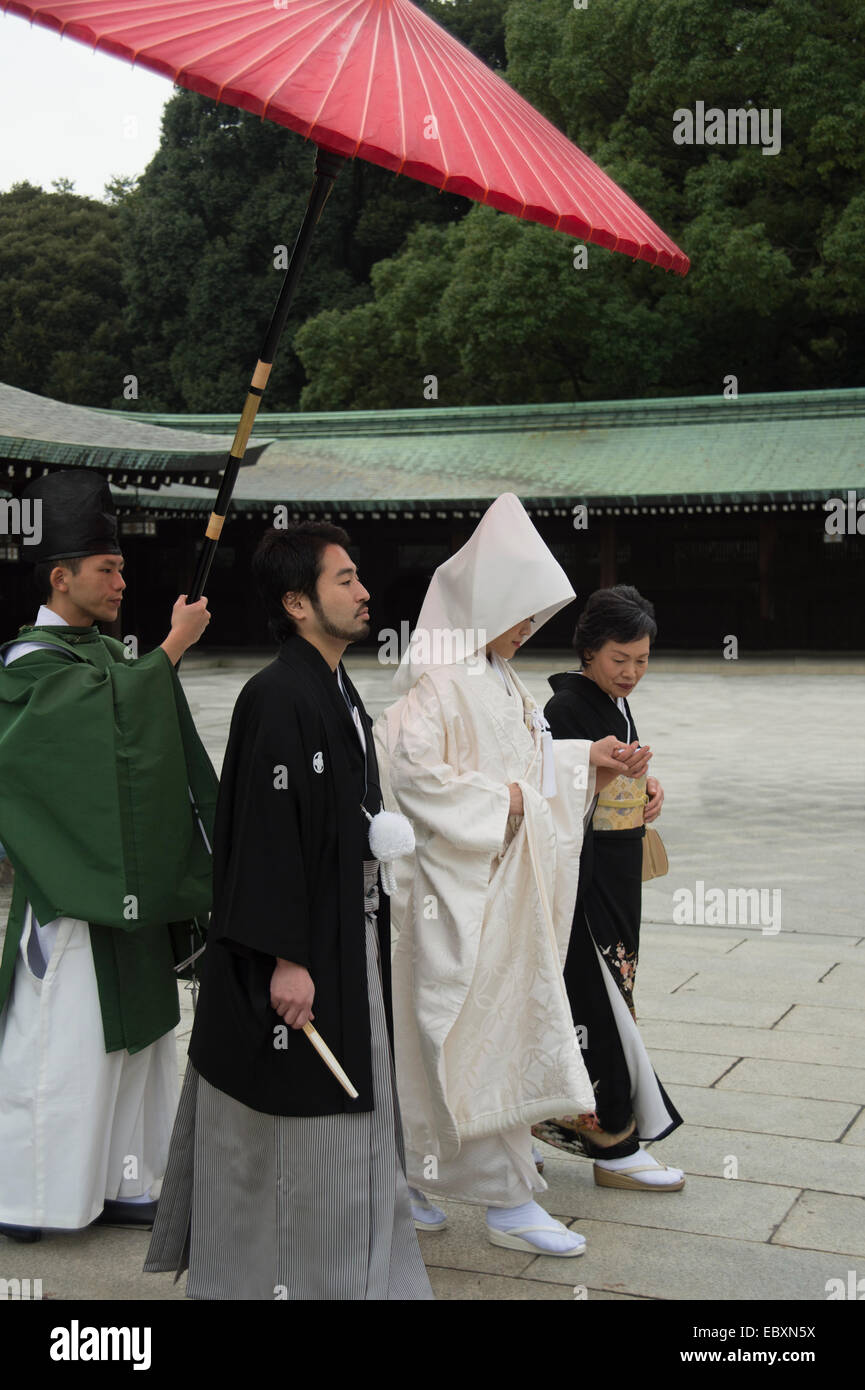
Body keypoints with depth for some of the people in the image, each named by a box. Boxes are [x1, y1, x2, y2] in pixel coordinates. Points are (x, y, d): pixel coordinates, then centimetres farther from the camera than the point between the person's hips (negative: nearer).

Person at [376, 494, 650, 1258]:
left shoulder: (502, 680, 13)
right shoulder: (440, 682, -16)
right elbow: (411, 771, -23)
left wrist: (588, 758, 7)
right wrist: (498, 801, -18)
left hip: (508, 885, 9)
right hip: (462, 887, -9)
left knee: (447, 1036, 15)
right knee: (481, 1030, -2)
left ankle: (407, 1174, 27)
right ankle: (508, 1201, 8)